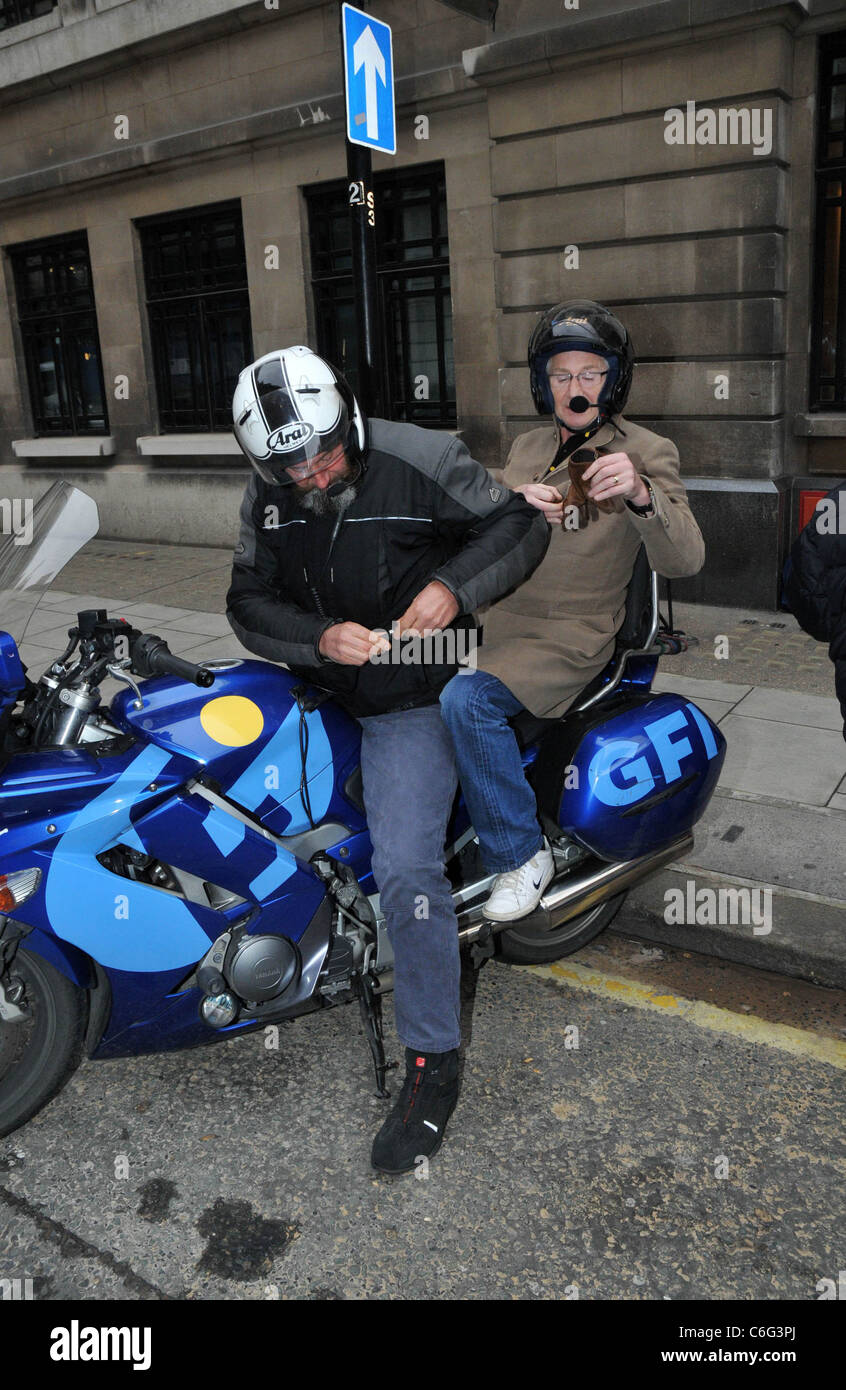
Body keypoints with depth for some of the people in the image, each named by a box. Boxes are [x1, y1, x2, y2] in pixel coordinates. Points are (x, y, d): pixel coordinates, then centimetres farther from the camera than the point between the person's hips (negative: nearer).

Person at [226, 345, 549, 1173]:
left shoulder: (420, 462, -14)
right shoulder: (267, 498, 0)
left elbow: (520, 523, -7)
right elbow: (250, 600, 0)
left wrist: (454, 586, -23)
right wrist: (319, 637, -20)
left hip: (406, 702, -6)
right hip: (312, 683, 7)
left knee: (407, 873, -16)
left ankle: (433, 1065, 1)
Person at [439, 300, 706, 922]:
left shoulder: (647, 454, -4)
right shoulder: (527, 447, 15)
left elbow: (683, 560, -17)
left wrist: (639, 495, -37)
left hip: (571, 637, -7)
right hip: (503, 619, 7)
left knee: (467, 700, -29)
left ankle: (522, 853, -12)